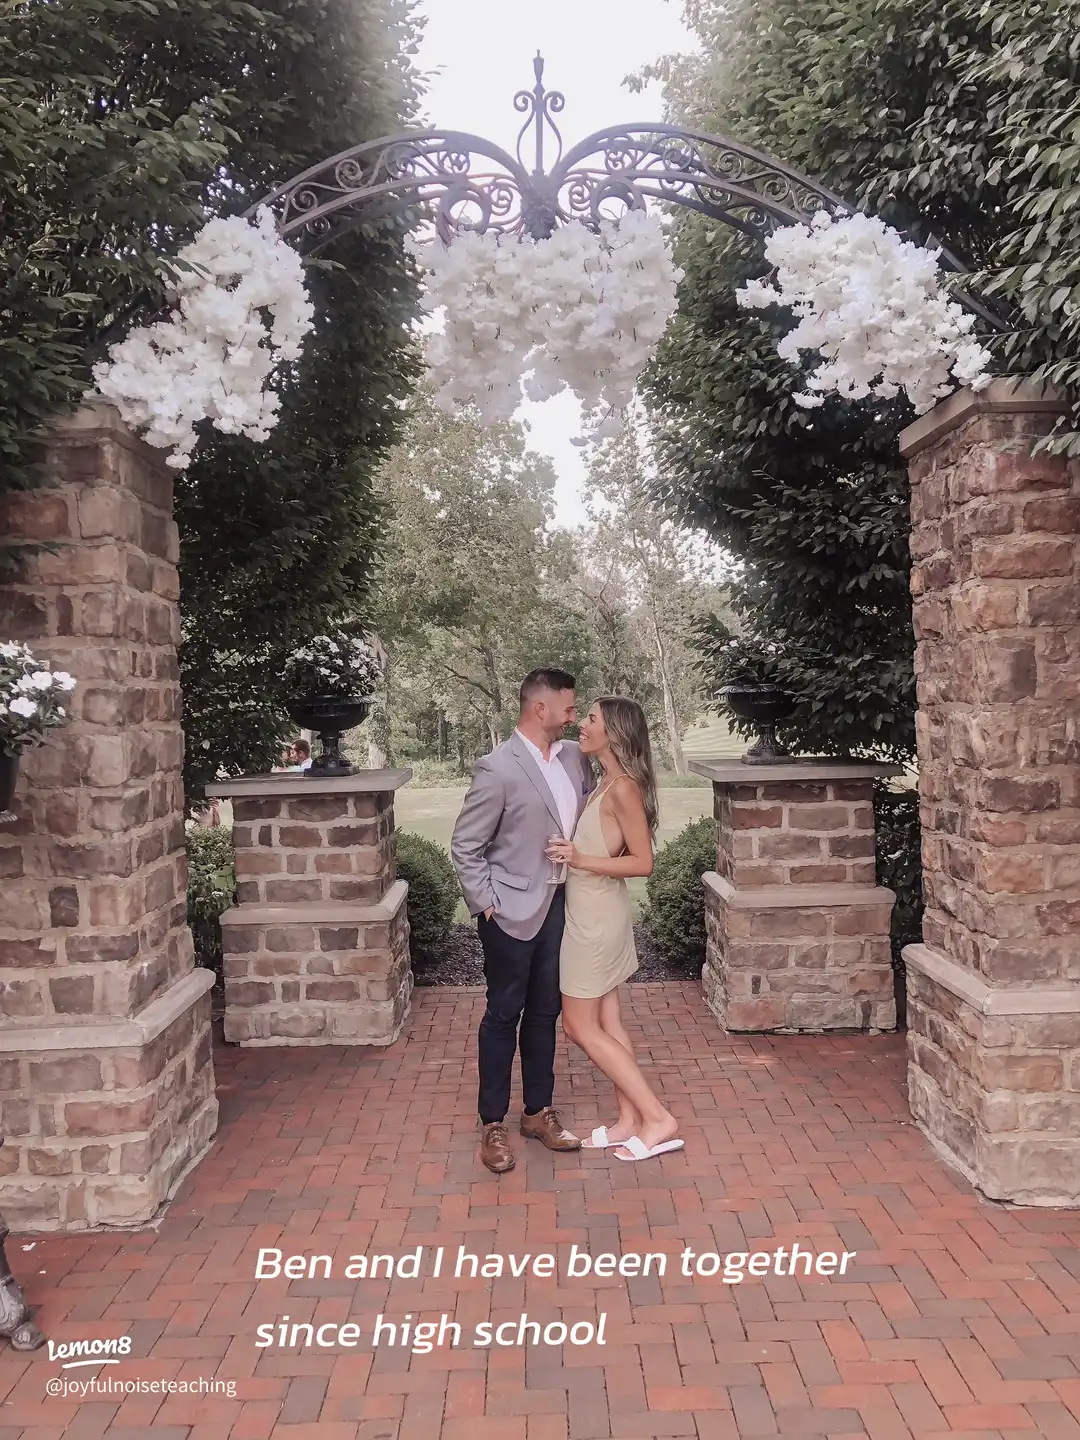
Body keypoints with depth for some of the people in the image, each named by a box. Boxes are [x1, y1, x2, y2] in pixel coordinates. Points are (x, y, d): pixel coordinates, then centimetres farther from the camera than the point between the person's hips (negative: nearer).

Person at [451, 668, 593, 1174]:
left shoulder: (575, 757, 2)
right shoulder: (498, 768, -17)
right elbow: (465, 845, -12)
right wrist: (485, 903, -12)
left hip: (558, 905, 6)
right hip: (513, 911, -6)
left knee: (544, 1012, 16)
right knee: (503, 1015, 7)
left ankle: (539, 1112, 31)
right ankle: (492, 1124, 21)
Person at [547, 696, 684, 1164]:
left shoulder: (623, 787, -20)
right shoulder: (607, 782, 8)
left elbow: (643, 862, -20)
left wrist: (581, 860, -28)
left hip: (596, 918, -9)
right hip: (593, 913, 9)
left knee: (581, 1027, 0)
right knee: (605, 1023, 14)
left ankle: (658, 1118, 4)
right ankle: (630, 1120, 22)